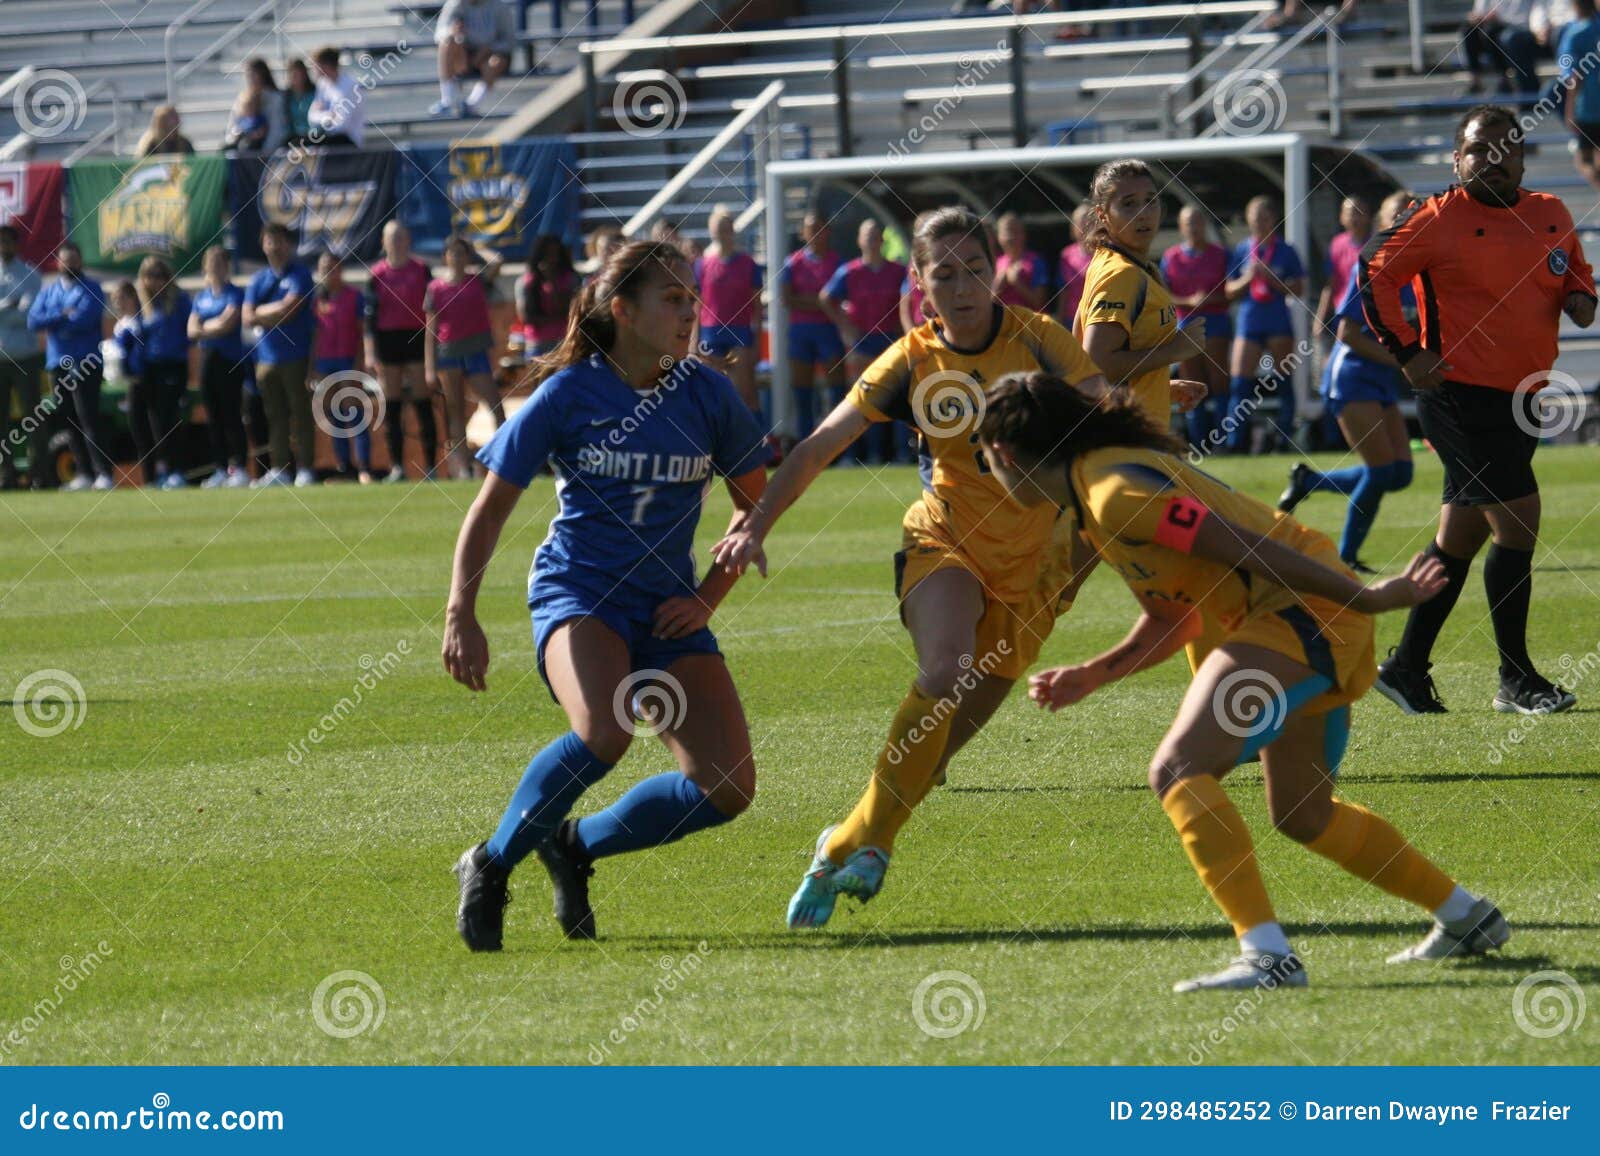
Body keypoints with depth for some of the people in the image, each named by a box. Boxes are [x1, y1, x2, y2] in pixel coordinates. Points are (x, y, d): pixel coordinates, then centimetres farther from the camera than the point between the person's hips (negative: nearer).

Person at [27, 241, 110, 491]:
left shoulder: (91, 289, 0)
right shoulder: (48, 291, 15)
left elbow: (84, 320, -15)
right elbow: (33, 320, 1)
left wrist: (53, 321, -3)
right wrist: (63, 315, -10)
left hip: (85, 364, -6)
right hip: (58, 364, 6)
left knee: (88, 419, -13)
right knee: (71, 422, 6)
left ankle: (103, 473, -16)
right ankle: (84, 473, 11)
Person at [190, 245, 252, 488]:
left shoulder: (234, 293, -2)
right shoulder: (201, 297, 15)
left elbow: (227, 323, -15)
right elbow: (192, 331, 7)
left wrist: (204, 327, -1)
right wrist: (215, 327, -9)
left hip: (231, 360, -6)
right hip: (208, 359, 6)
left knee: (232, 416, -8)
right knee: (213, 418, 7)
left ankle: (240, 468, -7)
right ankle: (219, 470, 11)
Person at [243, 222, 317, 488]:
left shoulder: (299, 275, 0)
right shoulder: (259, 280, 15)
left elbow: (289, 309, -13)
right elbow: (248, 319, 5)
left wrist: (261, 313, 0)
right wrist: (277, 313, -4)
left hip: (295, 356, -5)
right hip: (267, 356, 5)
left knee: (301, 414, -5)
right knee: (275, 417, 6)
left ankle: (305, 469, -5)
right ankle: (279, 470, 9)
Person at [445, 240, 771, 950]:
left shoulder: (707, 394, 0)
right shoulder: (569, 395, -8)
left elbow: (756, 504, 14)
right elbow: (490, 509, -2)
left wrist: (706, 598, 2)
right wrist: (461, 615, -12)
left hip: (668, 611, 4)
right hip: (577, 594, -4)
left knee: (728, 788, -11)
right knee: (605, 730, -35)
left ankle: (576, 845, 13)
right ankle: (491, 865, -12)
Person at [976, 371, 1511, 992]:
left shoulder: (1115, 492, -18)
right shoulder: (1104, 482, 15)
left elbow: (1249, 550, -21)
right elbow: (1173, 619, 22)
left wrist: (1367, 599, -19)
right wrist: (1091, 675, 16)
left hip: (1301, 616, -11)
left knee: (1177, 770, -21)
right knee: (1303, 815, 23)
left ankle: (1267, 955, -27)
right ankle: (1467, 917, 37)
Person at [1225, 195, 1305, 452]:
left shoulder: (1285, 251, 2)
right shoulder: (1241, 250, 8)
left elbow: (1298, 289, -1)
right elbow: (1230, 291, 10)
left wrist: (1271, 280, -14)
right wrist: (1246, 280, -10)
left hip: (1279, 324, -1)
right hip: (1249, 322, 1)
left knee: (1283, 383, 2)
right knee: (1239, 382, -7)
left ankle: (1285, 438, 10)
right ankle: (1236, 442, -6)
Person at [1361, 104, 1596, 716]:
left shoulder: (1550, 215, 10)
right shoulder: (1440, 219, -9)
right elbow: (1376, 270, -7)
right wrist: (1407, 351, -11)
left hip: (1520, 398, 7)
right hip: (1459, 395, -7)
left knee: (1462, 534, 13)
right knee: (1518, 524, -11)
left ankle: (1406, 666, 23)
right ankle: (1516, 679, 0)